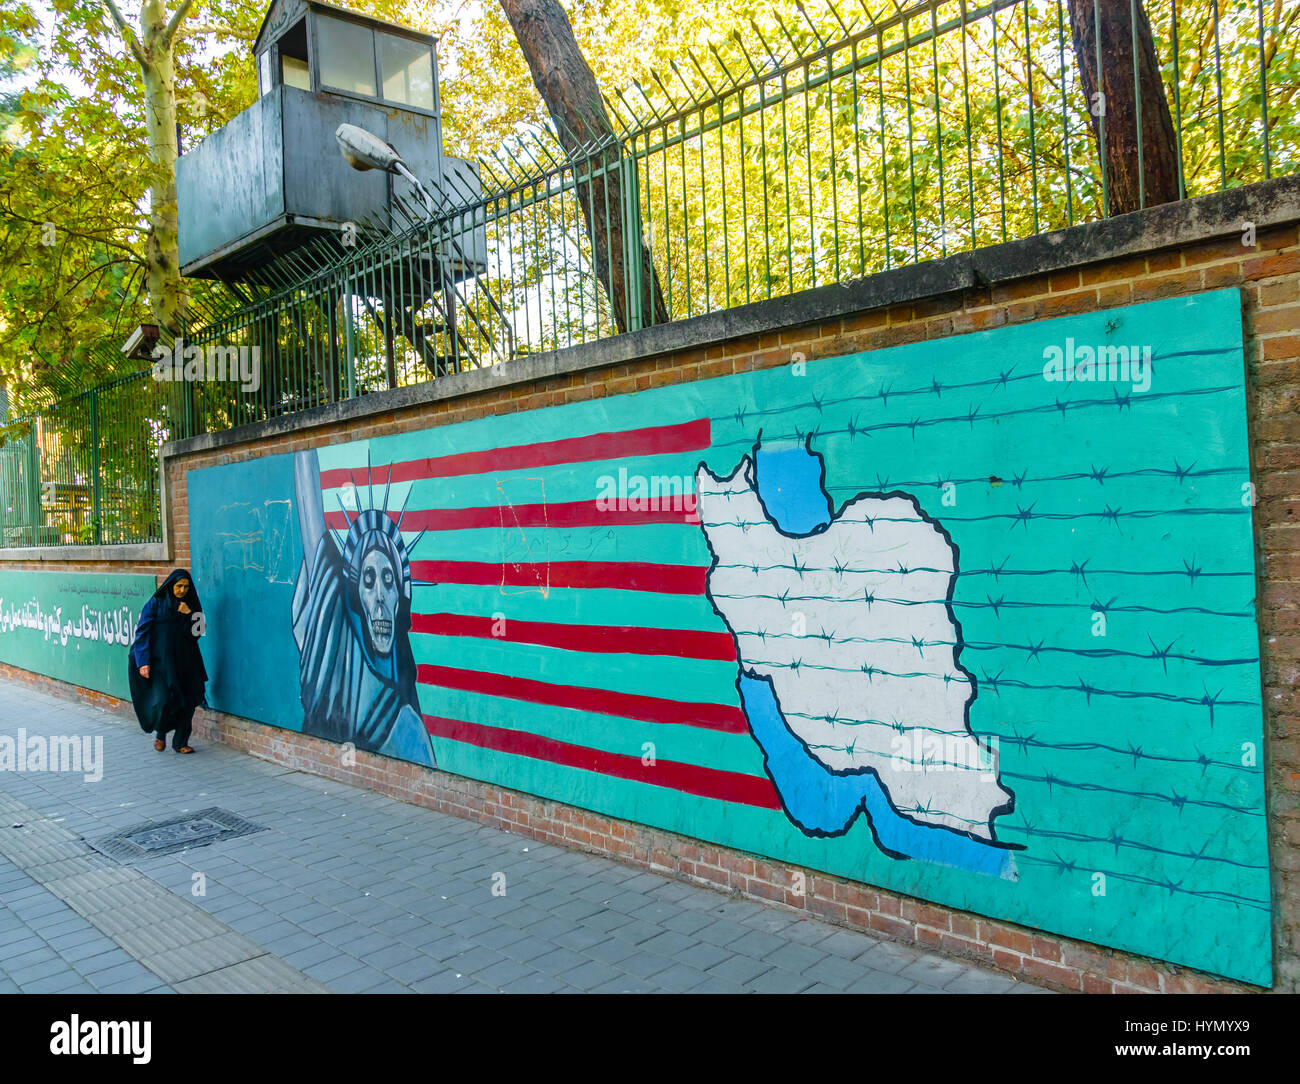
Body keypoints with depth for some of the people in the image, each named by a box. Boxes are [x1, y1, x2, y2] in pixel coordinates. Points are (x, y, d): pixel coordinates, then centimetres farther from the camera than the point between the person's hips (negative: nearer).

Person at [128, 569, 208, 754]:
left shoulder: (191, 606, 8)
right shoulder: (155, 604, -3)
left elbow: (196, 633, 2)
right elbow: (142, 633, -6)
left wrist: (189, 614, -14)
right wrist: (143, 662, -14)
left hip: (185, 662, 4)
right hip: (161, 662, -4)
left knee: (188, 702, 1)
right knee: (163, 700, -14)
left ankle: (180, 742, 14)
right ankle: (160, 733, 15)